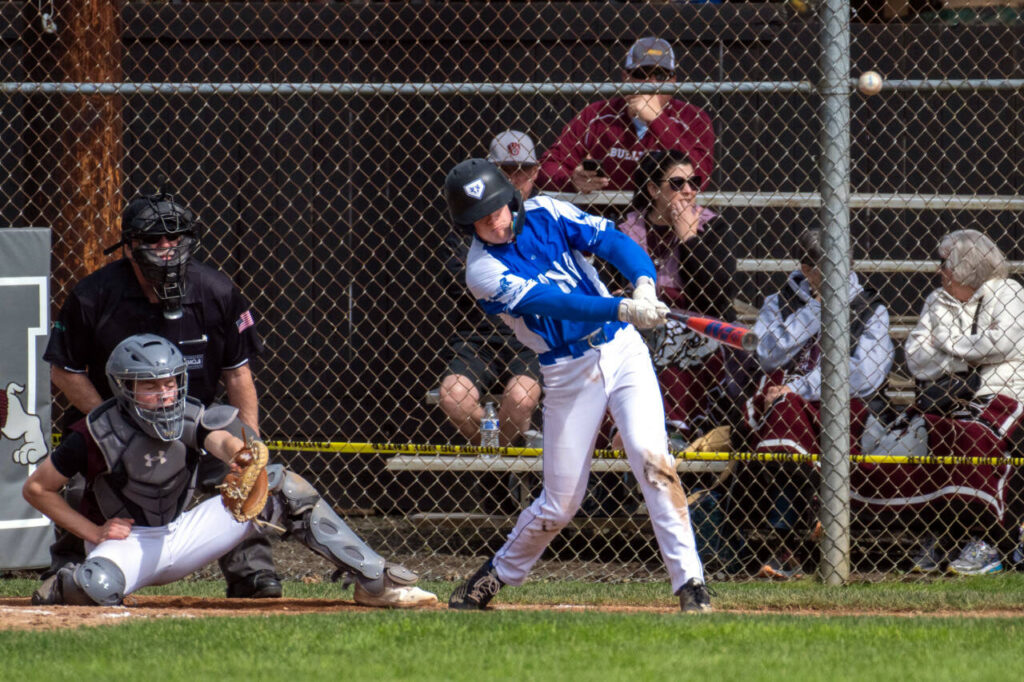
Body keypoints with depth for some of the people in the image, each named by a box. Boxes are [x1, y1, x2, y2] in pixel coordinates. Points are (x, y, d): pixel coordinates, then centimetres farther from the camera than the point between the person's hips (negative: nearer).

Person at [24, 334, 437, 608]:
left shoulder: (190, 419, -10)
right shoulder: (99, 433, -20)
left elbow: (222, 441, -33)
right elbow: (36, 488, -13)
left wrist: (242, 455, -58)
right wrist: (93, 532, -19)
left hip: (180, 533, 5)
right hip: (125, 541, -5)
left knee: (281, 486, -6)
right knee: (97, 585, -42)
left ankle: (373, 580, -4)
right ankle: (60, 589, 0)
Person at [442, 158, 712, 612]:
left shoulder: (545, 214, -1)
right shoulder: (484, 271, -13)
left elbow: (613, 242, -8)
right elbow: (554, 302, -26)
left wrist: (644, 286, -28)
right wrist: (624, 309, -39)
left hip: (622, 351, 2)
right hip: (569, 375, -2)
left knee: (651, 456, -18)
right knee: (560, 502, 4)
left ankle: (690, 583, -18)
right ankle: (495, 577, 30)